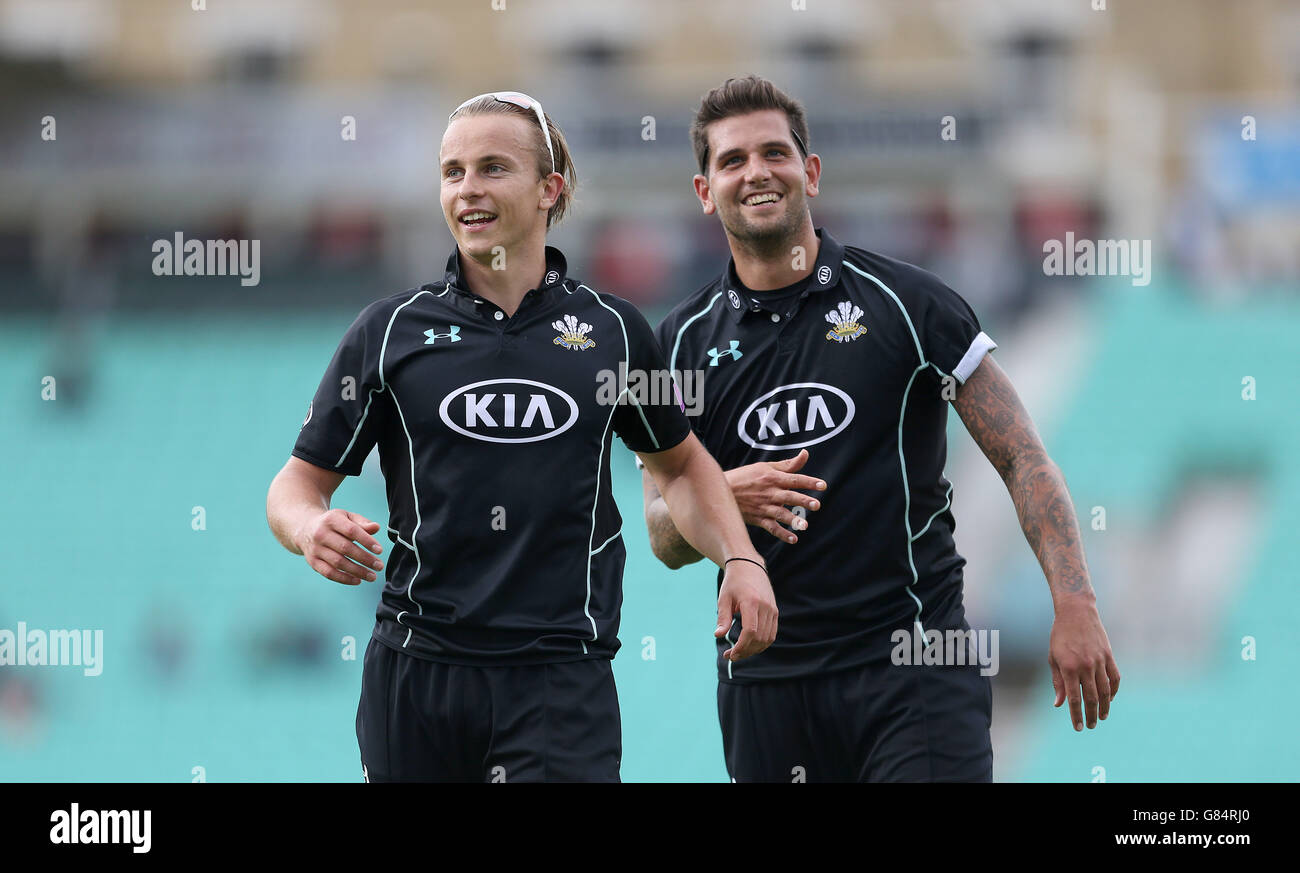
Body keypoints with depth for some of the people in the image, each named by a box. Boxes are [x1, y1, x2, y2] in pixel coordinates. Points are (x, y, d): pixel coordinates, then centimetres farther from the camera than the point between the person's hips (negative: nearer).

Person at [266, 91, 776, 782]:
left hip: (562, 680, -1)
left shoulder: (613, 329, 8)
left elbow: (679, 464, 23)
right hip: (416, 671, 1)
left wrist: (739, 557, 6)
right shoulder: (389, 330, 5)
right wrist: (310, 529, -16)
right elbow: (300, 481, 7)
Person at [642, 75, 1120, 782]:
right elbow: (665, 540, 8)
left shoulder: (904, 301, 0)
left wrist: (1075, 607, -12)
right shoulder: (684, 341, 8)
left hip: (916, 669, -3)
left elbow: (1021, 457, -1)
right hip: (766, 681, 3)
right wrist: (724, 499, -15)